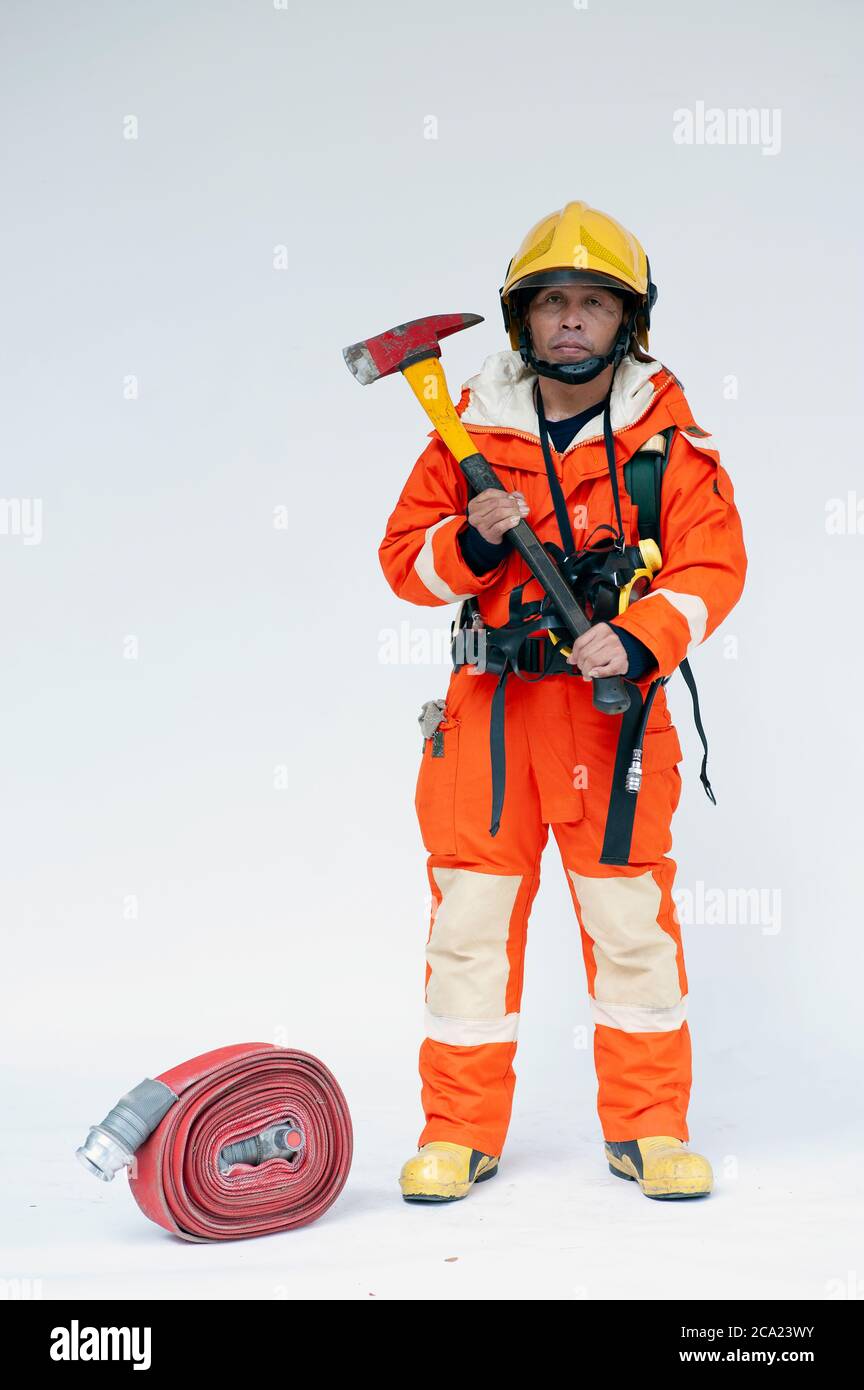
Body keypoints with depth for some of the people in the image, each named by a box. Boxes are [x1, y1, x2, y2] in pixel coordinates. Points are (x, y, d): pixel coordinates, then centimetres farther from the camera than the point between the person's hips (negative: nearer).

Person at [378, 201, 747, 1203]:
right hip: (488, 703, 2)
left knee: (632, 919, 0)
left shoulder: (668, 438, 1)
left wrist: (637, 640, -22)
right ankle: (461, 1132, 17)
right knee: (470, 916, 2)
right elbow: (404, 556, 7)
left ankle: (648, 1129, 17)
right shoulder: (473, 431, 6)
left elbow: (712, 567, -5)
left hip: (614, 705, -1)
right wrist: (472, 541, -14)